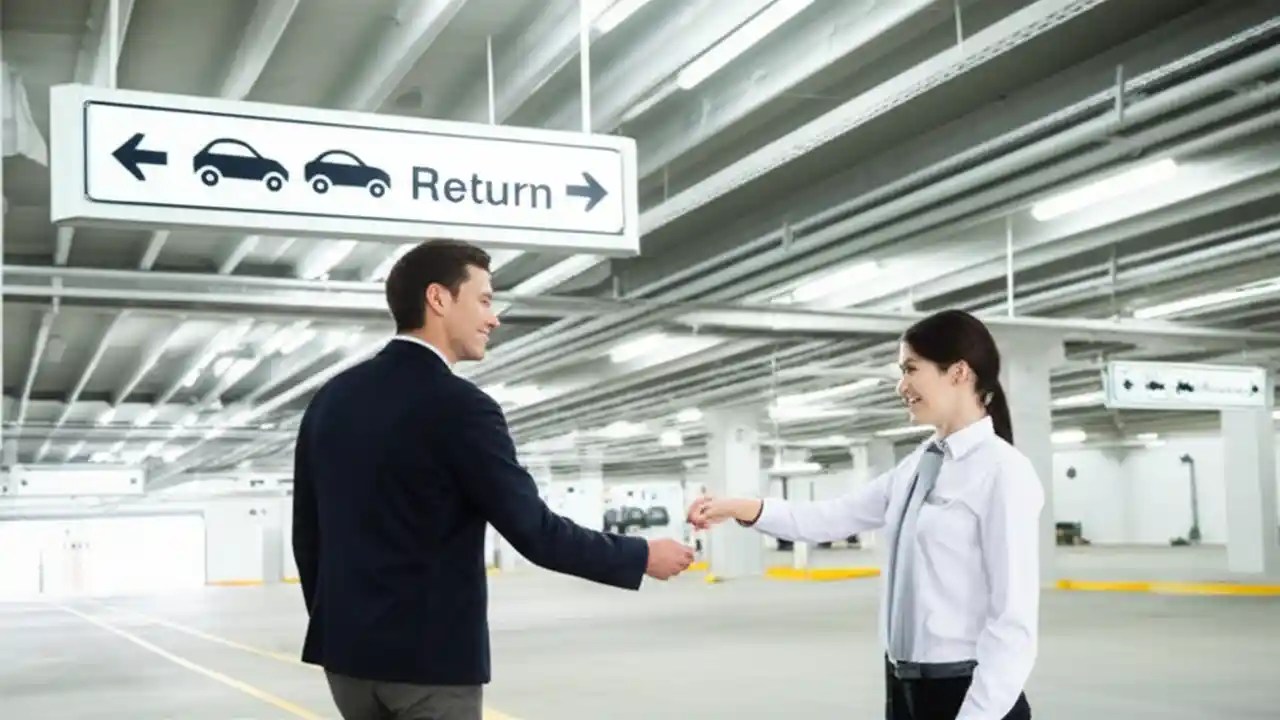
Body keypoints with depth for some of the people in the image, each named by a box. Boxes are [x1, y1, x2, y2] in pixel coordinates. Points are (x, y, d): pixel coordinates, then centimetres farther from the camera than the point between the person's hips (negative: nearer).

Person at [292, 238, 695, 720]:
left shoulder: (331, 397, 7)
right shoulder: (459, 406, -15)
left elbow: (306, 530, 12)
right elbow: (533, 531, -14)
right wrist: (642, 556, -2)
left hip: (350, 648, 7)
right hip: (432, 654, -7)